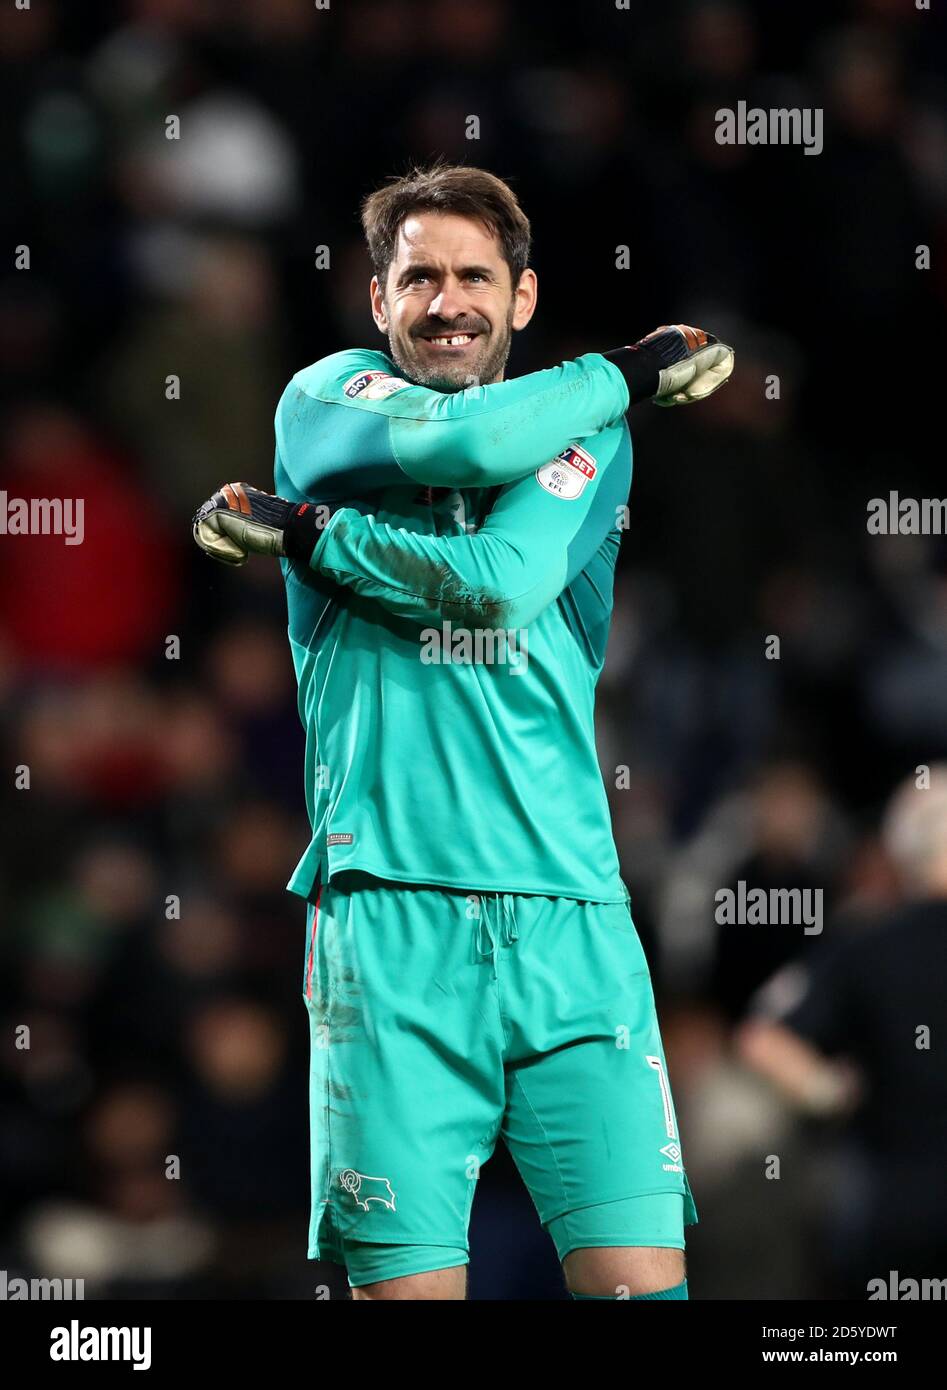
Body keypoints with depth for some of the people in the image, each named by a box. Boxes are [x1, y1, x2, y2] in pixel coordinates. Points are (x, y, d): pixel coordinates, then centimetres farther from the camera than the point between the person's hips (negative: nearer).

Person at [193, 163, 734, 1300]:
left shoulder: (586, 432, 15)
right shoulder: (327, 398, 13)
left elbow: (507, 576, -6)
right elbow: (472, 438, -10)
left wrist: (304, 533, -3)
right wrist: (632, 371, 3)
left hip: (570, 913, 1)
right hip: (389, 907, -1)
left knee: (641, 1276, -9)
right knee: (403, 1281, -8)